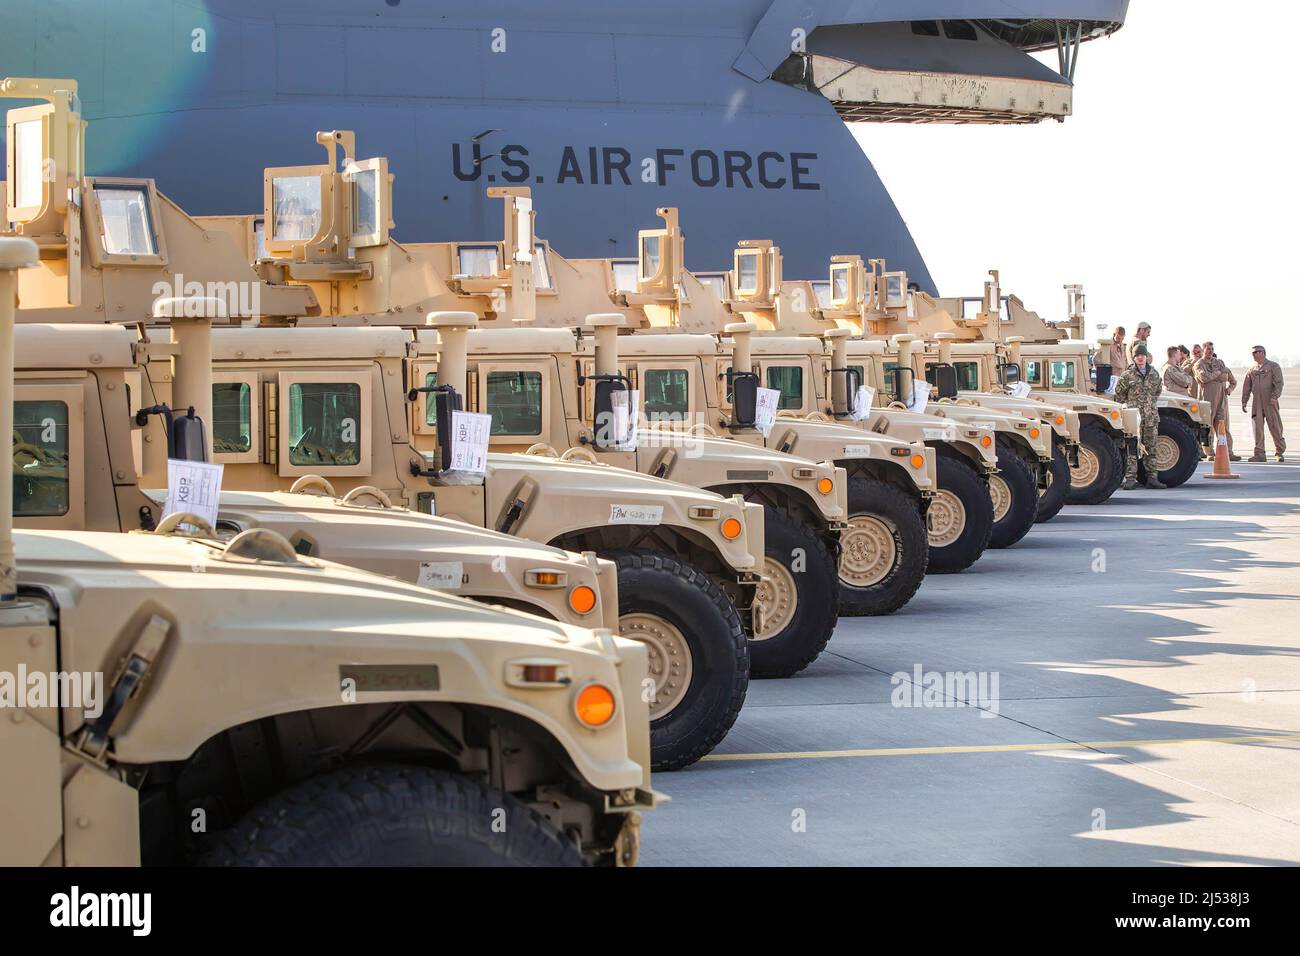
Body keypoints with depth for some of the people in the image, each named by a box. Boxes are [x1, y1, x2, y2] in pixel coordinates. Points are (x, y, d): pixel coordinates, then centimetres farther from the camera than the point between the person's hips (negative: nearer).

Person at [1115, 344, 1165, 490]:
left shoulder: (1154, 374, 10)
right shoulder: (1128, 375, -2)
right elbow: (1119, 393, 5)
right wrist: (1129, 406, 4)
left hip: (1151, 417, 4)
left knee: (1151, 448, 6)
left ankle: (1152, 478, 11)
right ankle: (1130, 479, -7)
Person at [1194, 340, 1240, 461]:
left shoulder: (1219, 362, 19)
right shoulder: (1199, 365, 3)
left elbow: (1232, 379, 26)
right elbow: (1204, 378, -17)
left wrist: (1230, 388, 6)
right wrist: (1218, 373, -3)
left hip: (1222, 397, 5)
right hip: (1208, 398, -5)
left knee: (1224, 426, 0)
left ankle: (1228, 453, -3)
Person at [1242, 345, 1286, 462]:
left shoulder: (1273, 366, 3)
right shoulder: (1252, 371, 18)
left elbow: (1278, 383, -5)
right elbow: (1246, 387, 19)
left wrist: (1275, 397, -17)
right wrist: (1244, 401, 10)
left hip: (1270, 401, -4)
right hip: (1257, 403, 4)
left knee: (1275, 427, -4)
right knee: (1257, 428, -2)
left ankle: (1280, 453, 4)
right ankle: (1259, 454, 0)